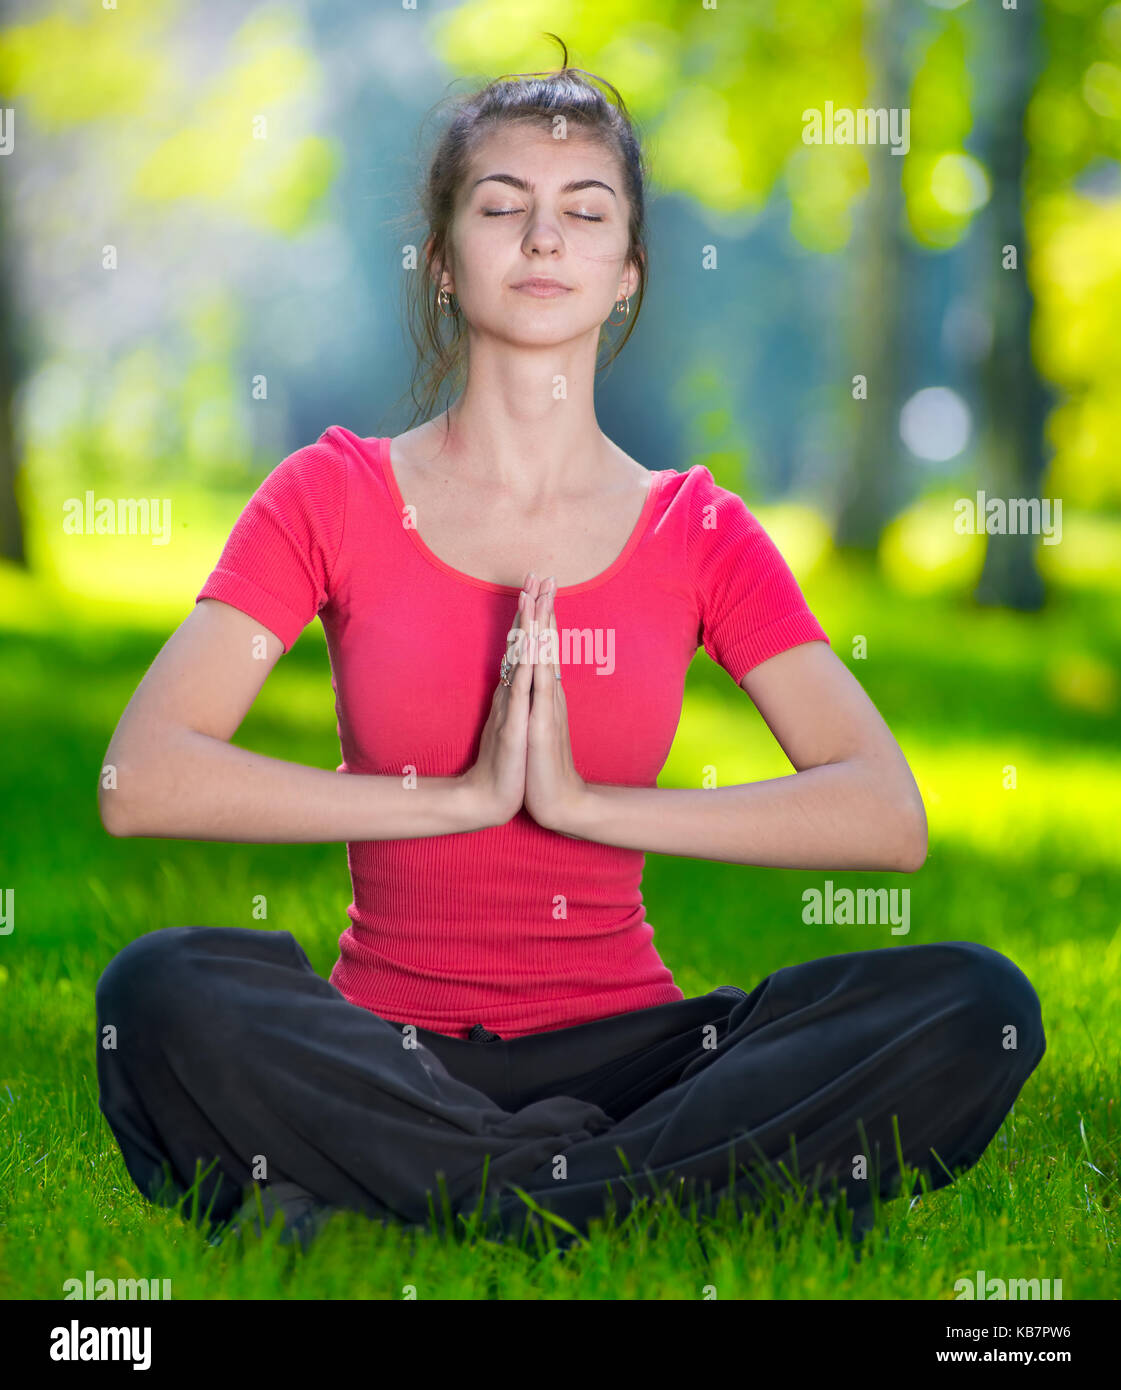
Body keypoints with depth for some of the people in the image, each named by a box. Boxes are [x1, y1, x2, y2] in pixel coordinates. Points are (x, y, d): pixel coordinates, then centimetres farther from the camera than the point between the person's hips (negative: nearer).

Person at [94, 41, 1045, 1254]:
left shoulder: (697, 531, 7)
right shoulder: (336, 496, 4)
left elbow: (890, 818, -5)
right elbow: (140, 780, -10)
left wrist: (580, 799, -13)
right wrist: (461, 794, -14)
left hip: (618, 1042, 2)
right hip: (387, 1050, -2)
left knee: (979, 1008, -24)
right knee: (163, 993, -33)